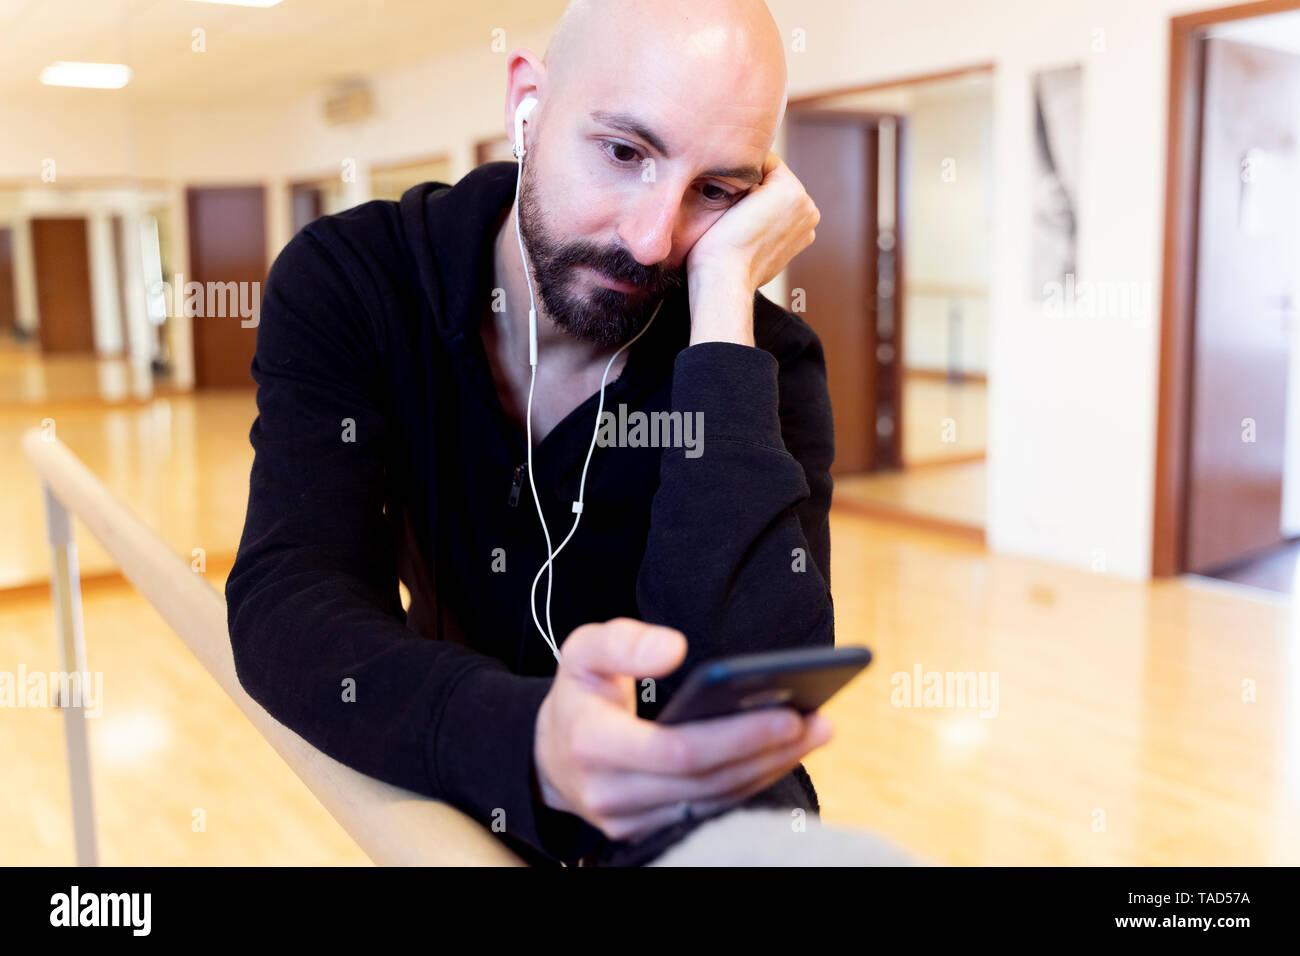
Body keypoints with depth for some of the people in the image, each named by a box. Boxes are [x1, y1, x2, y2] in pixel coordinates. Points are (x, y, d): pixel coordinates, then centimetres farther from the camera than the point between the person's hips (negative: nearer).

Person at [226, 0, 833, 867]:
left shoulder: (762, 363, -15)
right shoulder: (345, 283, -13)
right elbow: (285, 607, -25)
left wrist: (724, 295, -29)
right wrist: (531, 741, -44)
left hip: (685, 820, -2)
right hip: (446, 799, 3)